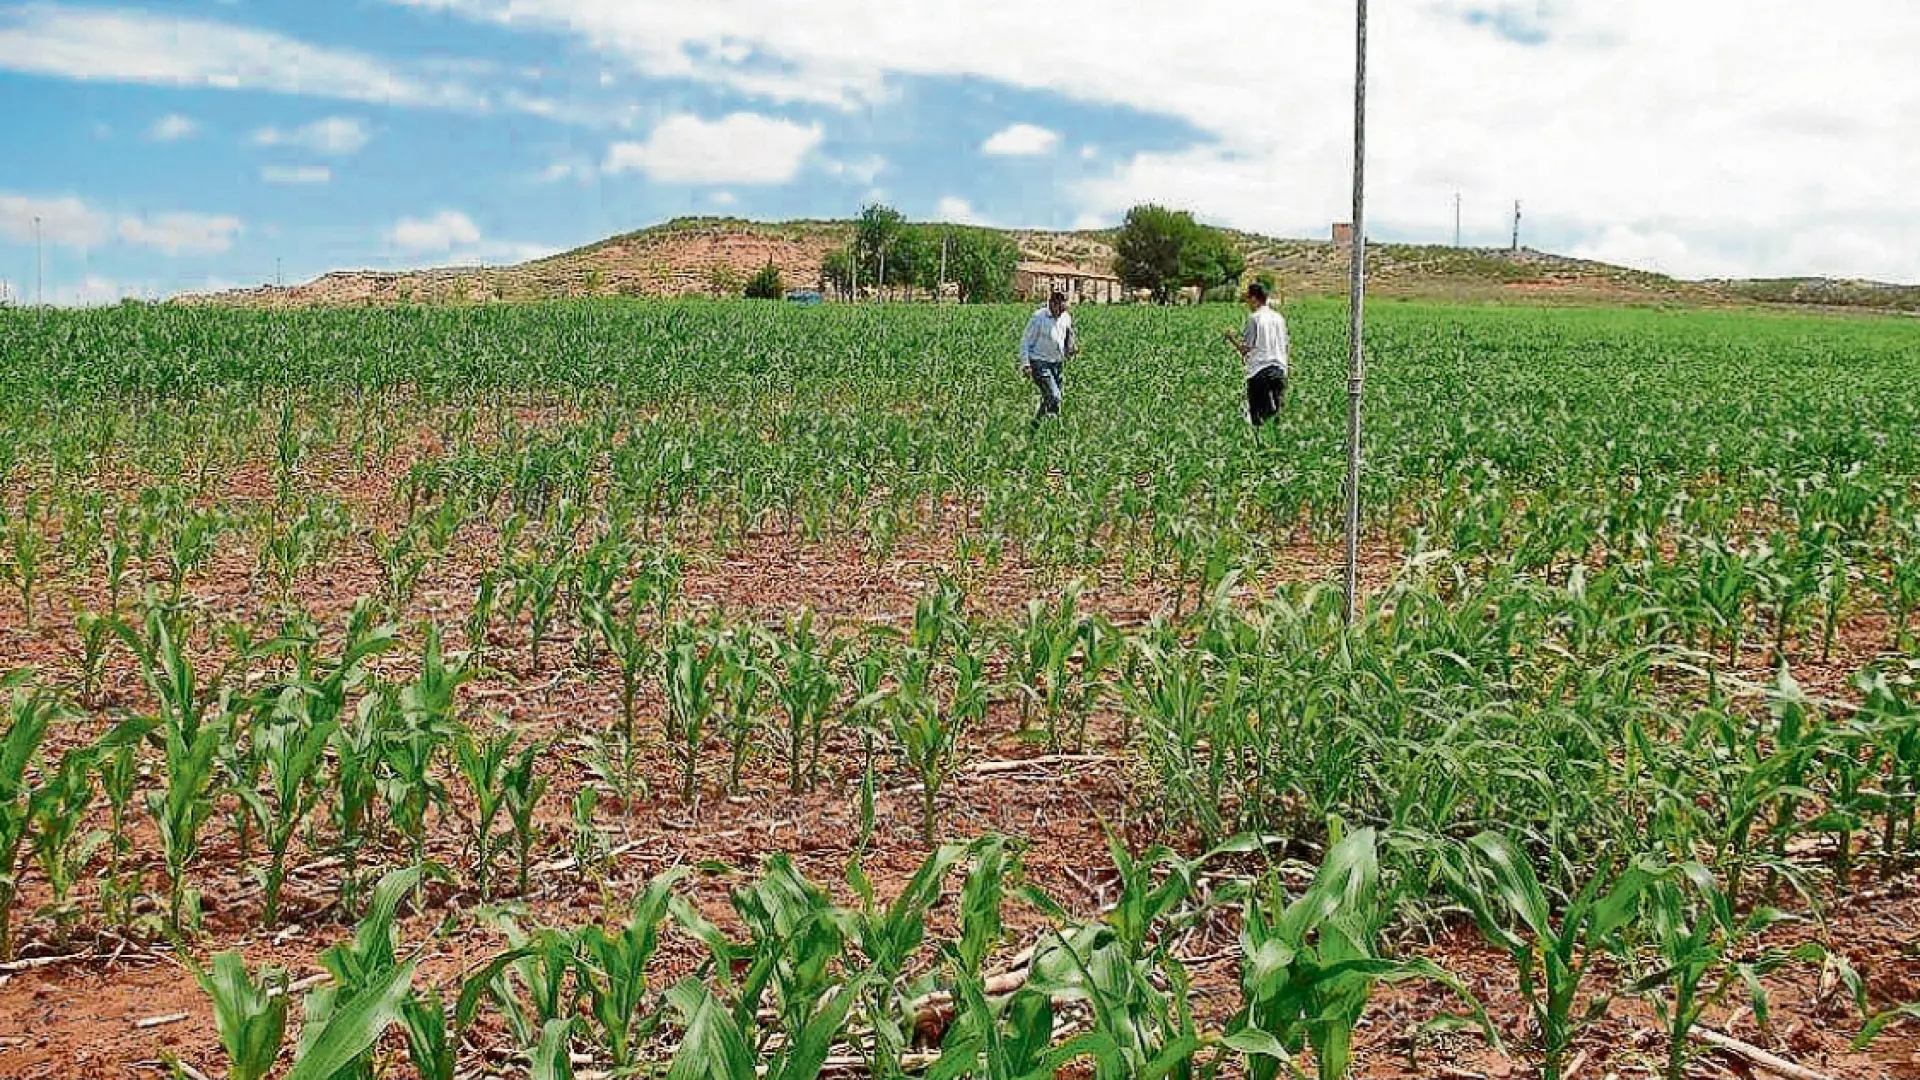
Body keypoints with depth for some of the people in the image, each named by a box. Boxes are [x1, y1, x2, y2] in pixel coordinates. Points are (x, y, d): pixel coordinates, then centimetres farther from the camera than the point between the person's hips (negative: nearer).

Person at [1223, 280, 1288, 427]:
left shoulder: (1254, 318, -7)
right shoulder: (1279, 317, 11)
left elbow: (1245, 348, -8)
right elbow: (1284, 345, 15)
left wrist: (1231, 338, 8)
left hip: (1259, 370, -6)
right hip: (1280, 370, 6)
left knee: (1257, 415, -3)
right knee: (1277, 412, 7)